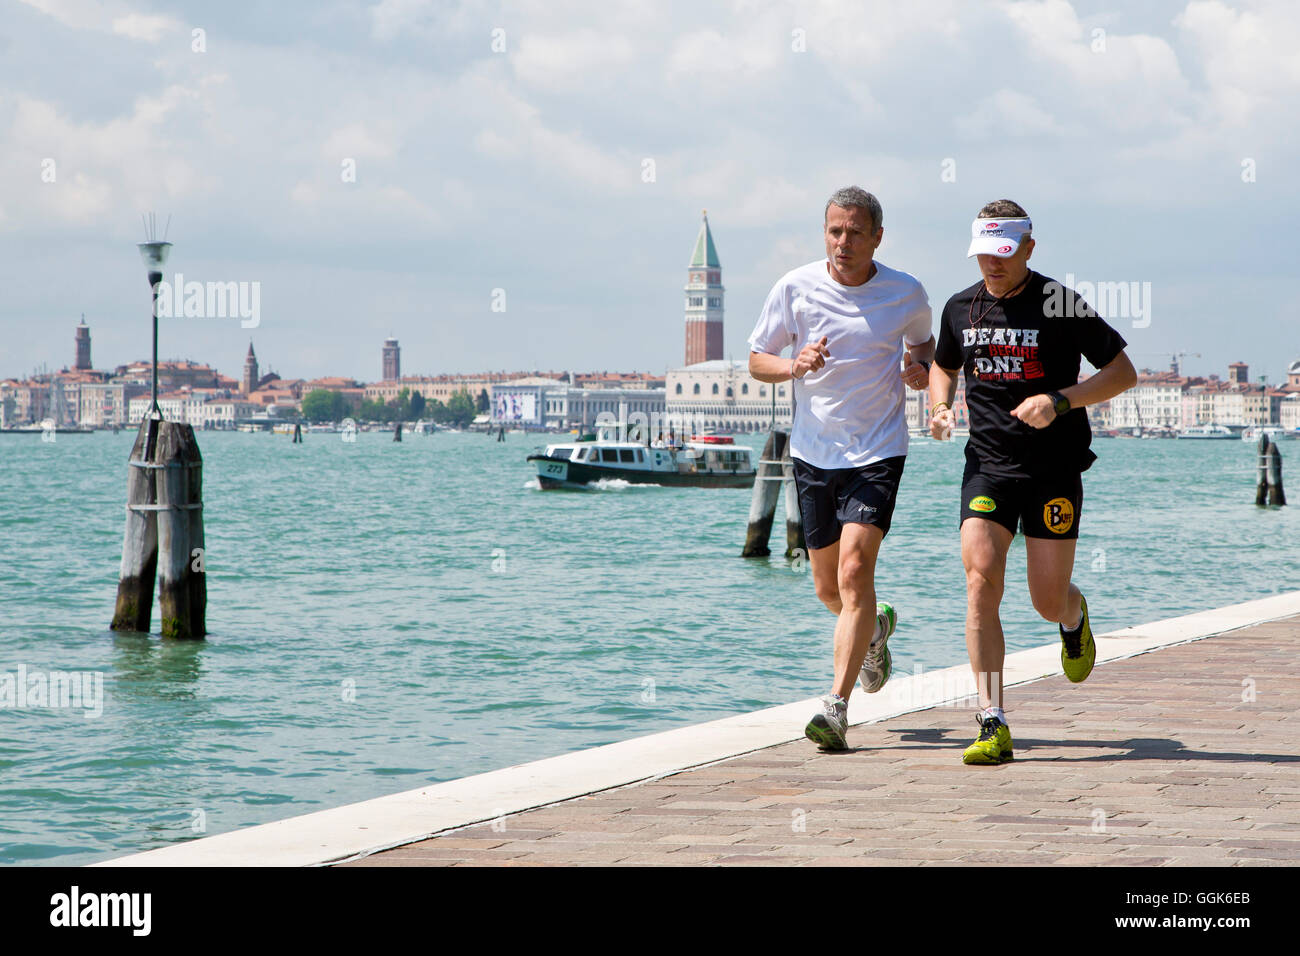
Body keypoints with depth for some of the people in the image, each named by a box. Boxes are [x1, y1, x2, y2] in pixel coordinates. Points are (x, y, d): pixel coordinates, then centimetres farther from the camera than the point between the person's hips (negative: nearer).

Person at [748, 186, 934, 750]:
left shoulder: (906, 295, -3)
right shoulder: (795, 288, -4)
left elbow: (924, 344, 18)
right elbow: (757, 360, 5)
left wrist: (922, 369, -6)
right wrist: (795, 366, -17)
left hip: (878, 452, -2)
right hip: (814, 450, 3)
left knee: (854, 571, -19)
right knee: (828, 590, 12)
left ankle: (836, 706, -19)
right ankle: (875, 627, 47)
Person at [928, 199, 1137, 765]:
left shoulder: (1060, 306, -7)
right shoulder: (961, 309, 6)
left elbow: (1123, 372, -5)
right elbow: (944, 366, 25)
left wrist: (1061, 401, -19)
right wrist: (939, 407, 3)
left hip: (1053, 469, -2)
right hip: (987, 466, 2)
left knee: (1049, 603, 2)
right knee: (981, 580, -17)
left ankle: (1074, 616, 43)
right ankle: (993, 725, -17)